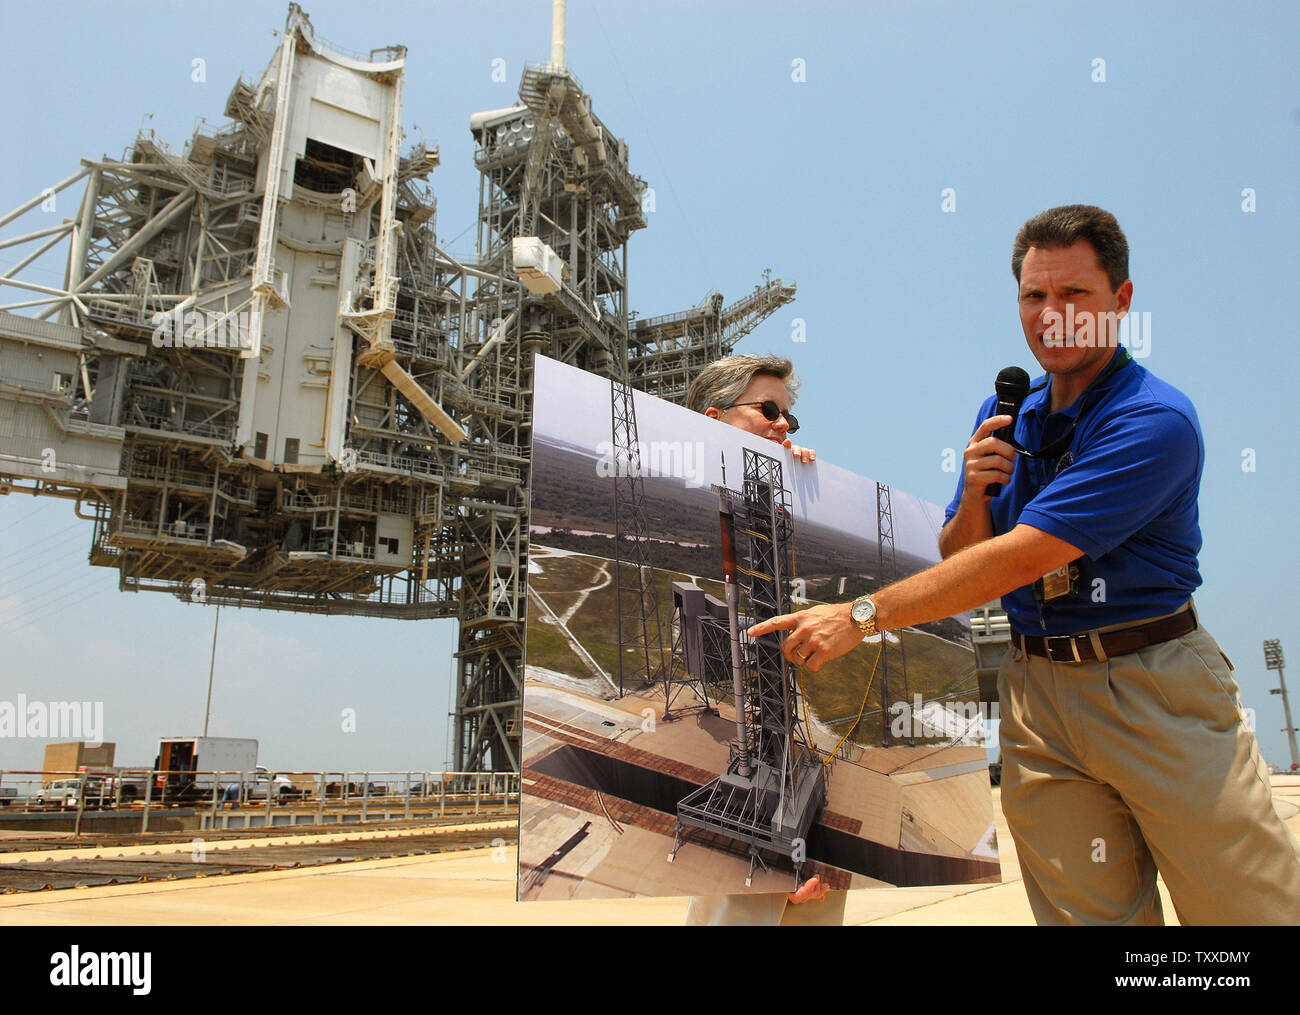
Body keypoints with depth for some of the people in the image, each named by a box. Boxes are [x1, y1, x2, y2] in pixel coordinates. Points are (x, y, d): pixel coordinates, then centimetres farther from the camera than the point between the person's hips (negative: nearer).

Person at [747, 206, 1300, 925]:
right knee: (1087, 915, 6)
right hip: (1036, 687, 4)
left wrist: (862, 616, -19)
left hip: (1156, 685, -4)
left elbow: (1020, 558, -20)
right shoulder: (1002, 417, 8)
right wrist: (974, 494, -9)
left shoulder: (1155, 420, -13)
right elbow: (956, 563, 13)